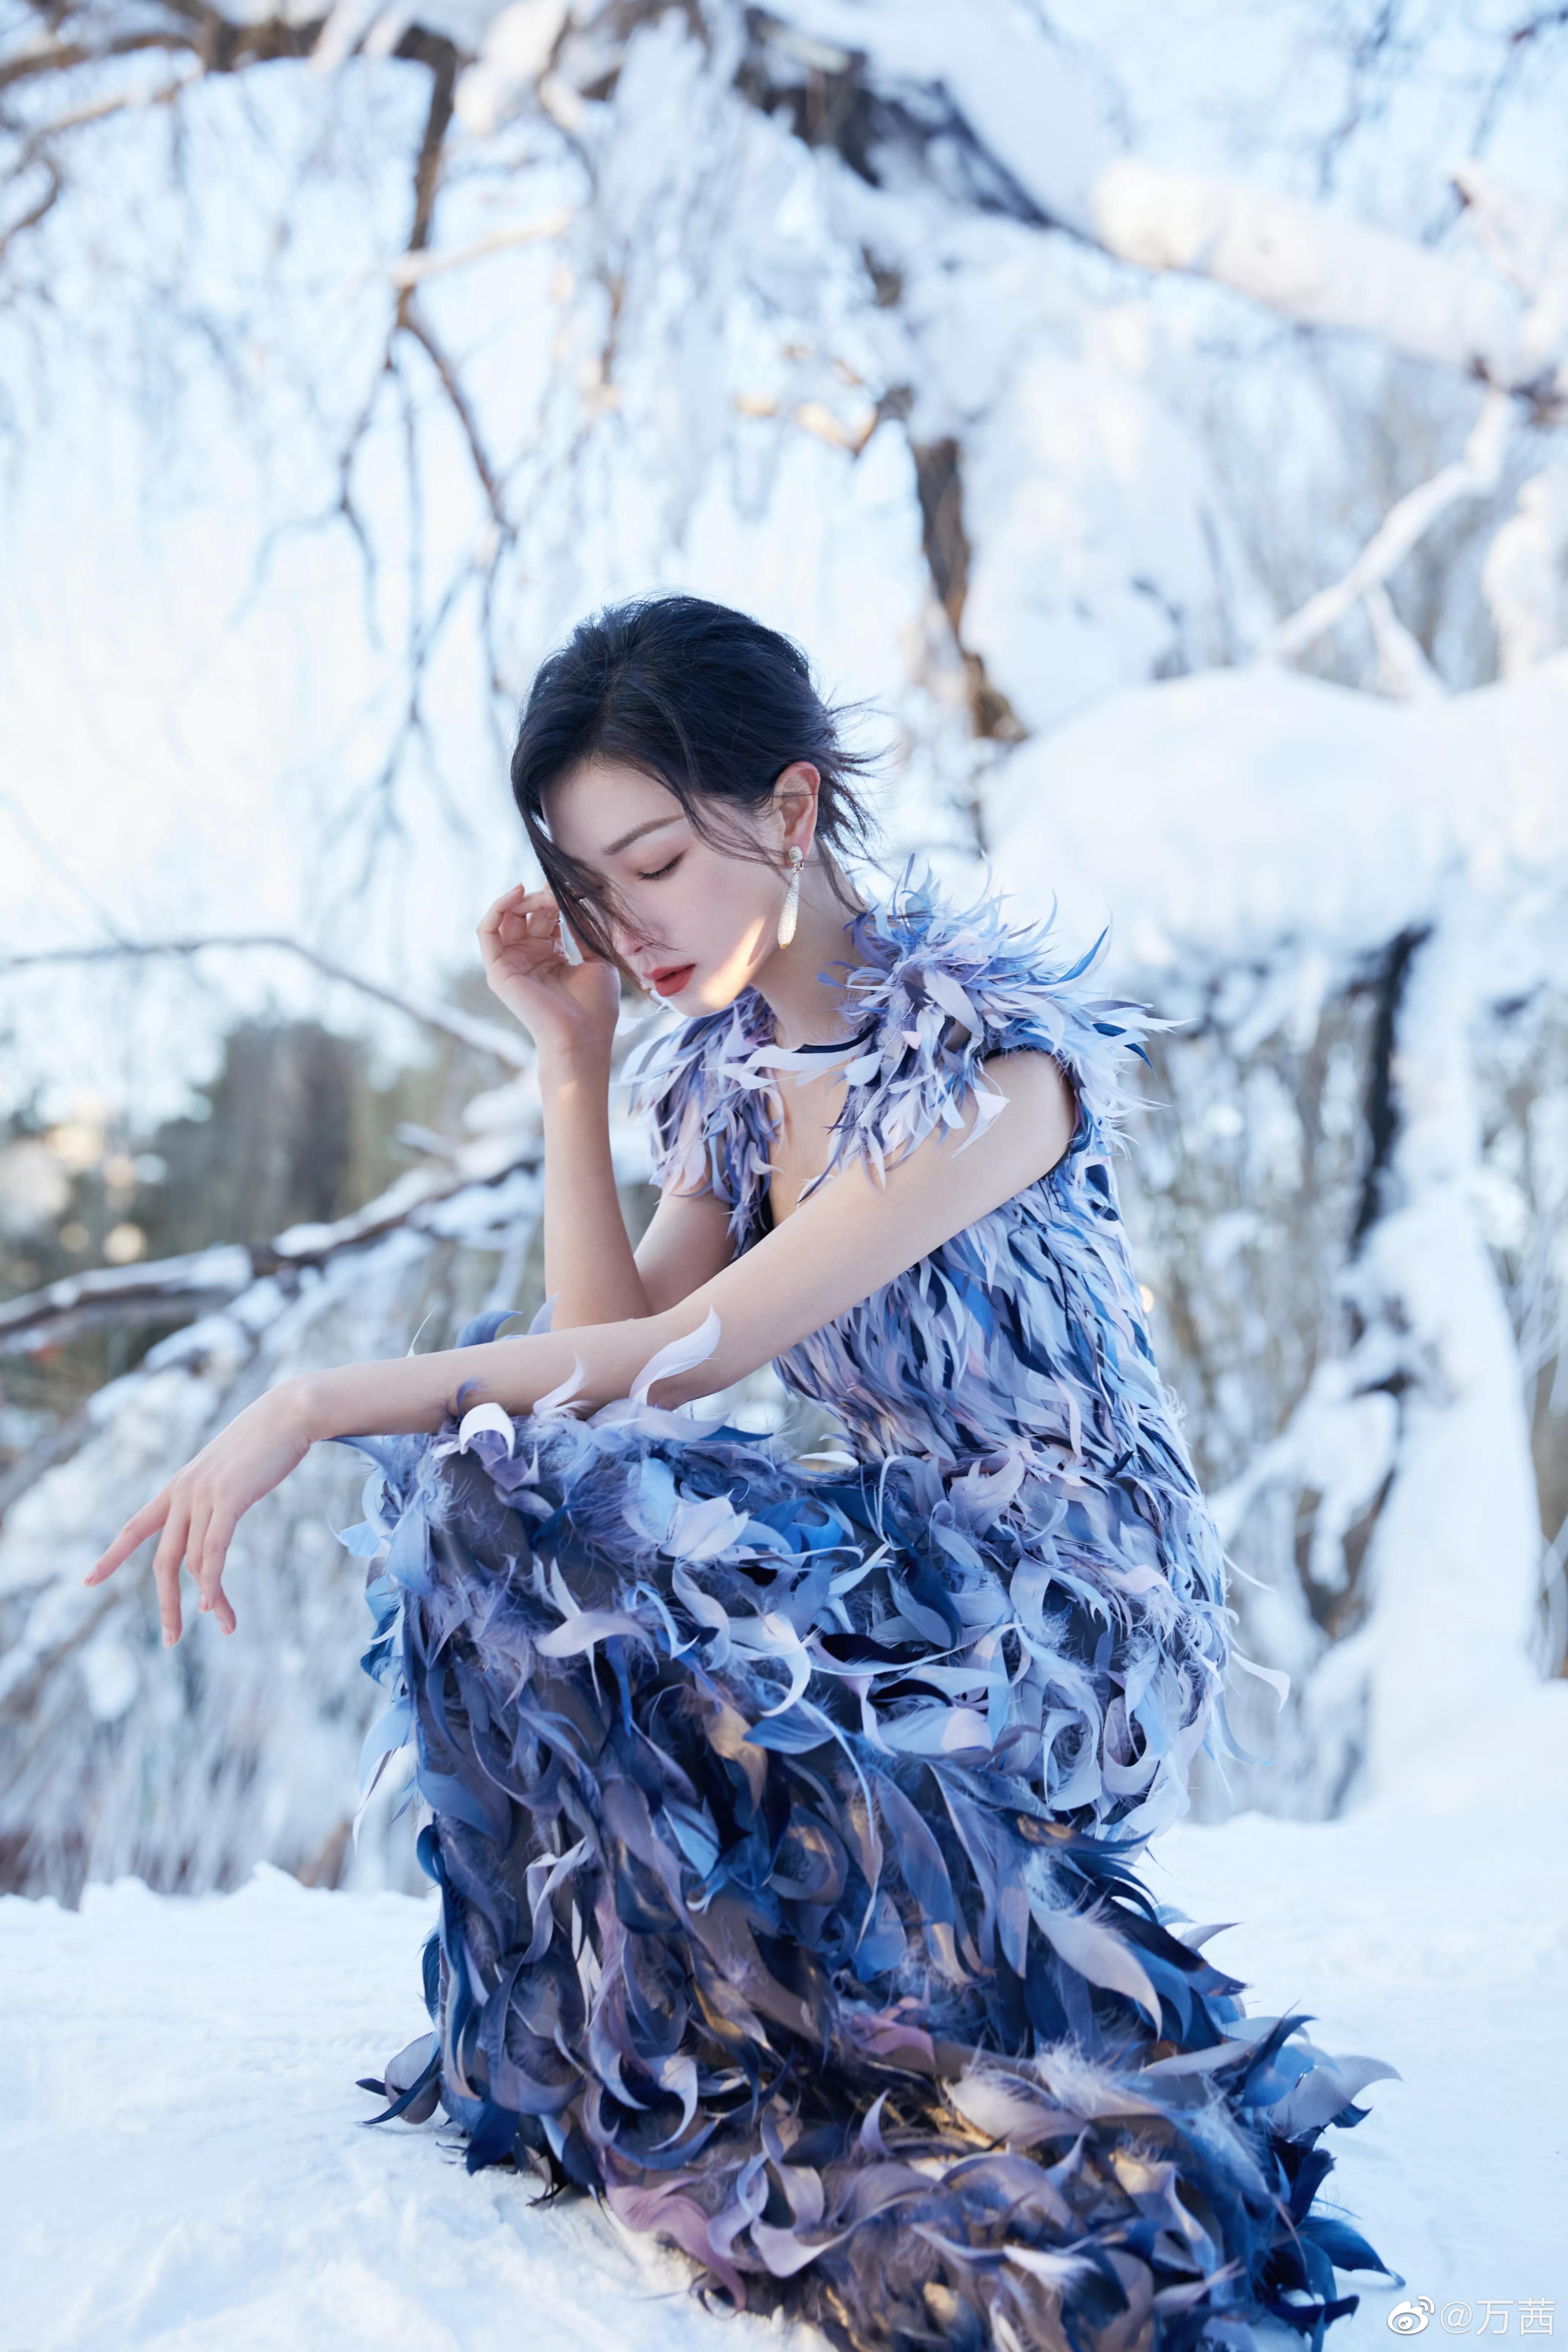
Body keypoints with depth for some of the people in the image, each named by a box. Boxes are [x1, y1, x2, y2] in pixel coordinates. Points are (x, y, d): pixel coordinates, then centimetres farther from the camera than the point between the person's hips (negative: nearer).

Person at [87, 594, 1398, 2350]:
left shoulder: (983, 1057, -19)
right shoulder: (730, 1060, 6)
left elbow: (687, 1357, -26)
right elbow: (617, 1338, -4)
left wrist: (314, 1403, -27)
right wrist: (571, 1060, -6)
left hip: (1076, 1636, -8)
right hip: (901, 1577, 8)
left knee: (530, 1493, -23)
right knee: (489, 1452, -4)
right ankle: (623, 2038, 6)